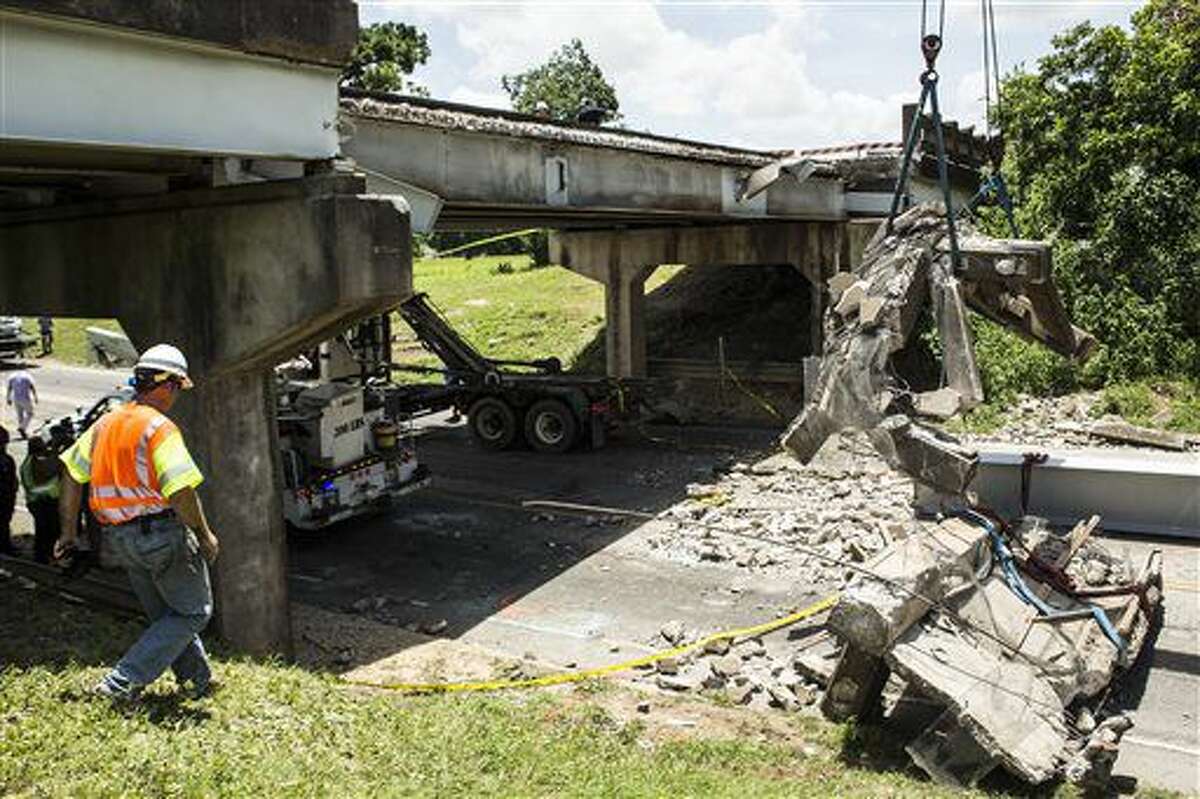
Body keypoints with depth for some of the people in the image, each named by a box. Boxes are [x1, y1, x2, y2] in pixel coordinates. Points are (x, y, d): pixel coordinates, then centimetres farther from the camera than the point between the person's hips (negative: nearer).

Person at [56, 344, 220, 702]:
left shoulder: (105, 423, 8)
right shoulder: (159, 427, -16)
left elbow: (71, 473, 12)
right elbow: (180, 490, -24)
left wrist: (69, 531, 18)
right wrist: (205, 534, -11)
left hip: (119, 538, 8)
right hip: (160, 531, -8)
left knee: (165, 614, 20)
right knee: (194, 612, 5)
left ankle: (197, 679, 28)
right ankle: (123, 682, 0)